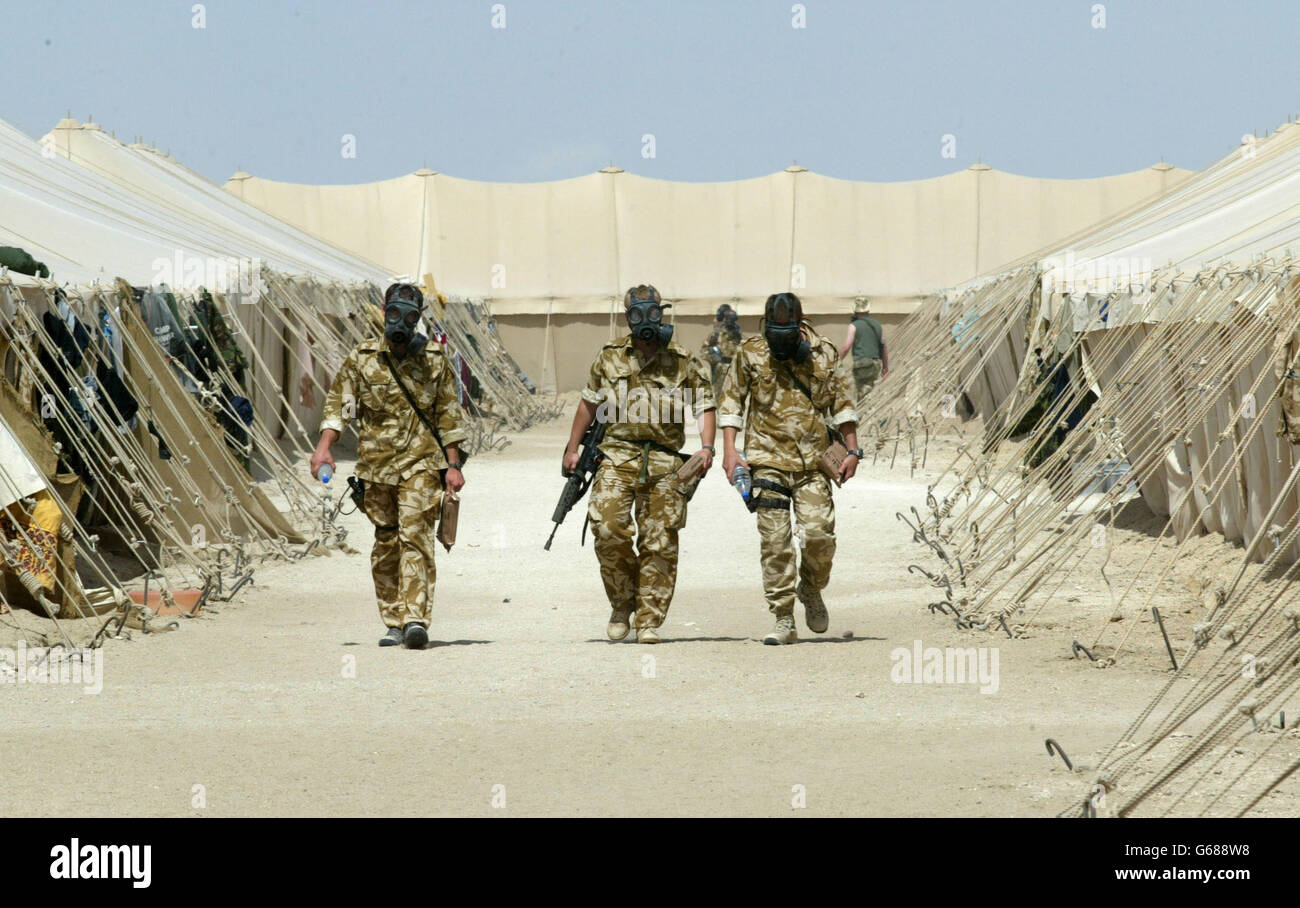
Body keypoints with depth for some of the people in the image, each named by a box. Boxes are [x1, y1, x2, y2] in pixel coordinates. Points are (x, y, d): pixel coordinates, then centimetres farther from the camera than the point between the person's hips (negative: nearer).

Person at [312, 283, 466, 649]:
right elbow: (338, 403, 4)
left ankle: (415, 619, -24)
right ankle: (394, 624, 15)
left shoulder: (434, 360, 4)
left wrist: (453, 465, 3)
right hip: (376, 465, 3)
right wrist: (324, 447, -9)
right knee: (385, 543, 7)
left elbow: (448, 416, 7)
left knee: (415, 536, -15)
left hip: (421, 464, -2)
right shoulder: (361, 358, 6)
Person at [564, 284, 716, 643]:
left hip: (664, 463, -1)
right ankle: (622, 603, 4)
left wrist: (707, 446, -11)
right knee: (608, 527, -16)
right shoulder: (610, 357, 11)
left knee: (658, 543, -2)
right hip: (618, 456, 1)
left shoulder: (682, 363, 6)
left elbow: (704, 405, 5)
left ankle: (649, 620, 6)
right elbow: (589, 402, 19)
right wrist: (573, 448, 18)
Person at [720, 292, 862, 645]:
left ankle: (811, 589, 21)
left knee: (819, 534, -10)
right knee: (775, 542, -6)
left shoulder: (823, 354, 5)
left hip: (813, 460, 1)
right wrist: (729, 450, -3)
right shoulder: (750, 354, 2)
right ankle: (783, 621, -1)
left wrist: (852, 450, 7)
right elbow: (731, 401, 6)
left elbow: (842, 403, 11)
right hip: (768, 460, -1)